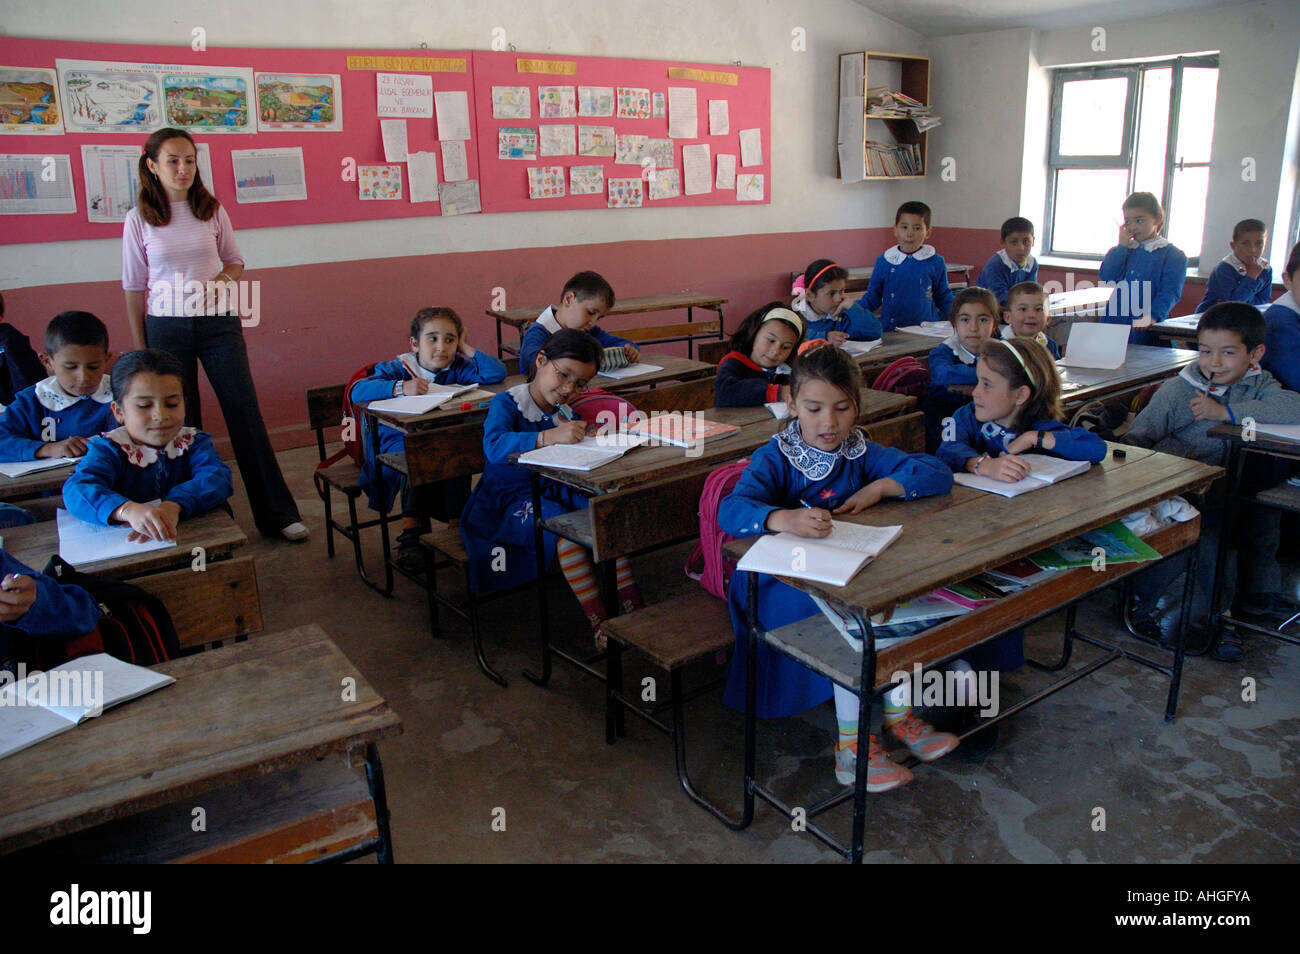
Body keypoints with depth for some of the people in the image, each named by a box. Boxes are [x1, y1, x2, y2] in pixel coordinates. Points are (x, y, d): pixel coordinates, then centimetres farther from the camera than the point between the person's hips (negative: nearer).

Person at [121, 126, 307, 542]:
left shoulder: (212, 211, 4)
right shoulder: (139, 220, 0)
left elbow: (235, 260, 16)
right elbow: (134, 288, 4)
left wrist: (225, 278, -8)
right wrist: (139, 348, 2)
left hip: (217, 321, 1)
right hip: (166, 327, 0)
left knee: (246, 414, -1)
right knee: (180, 423, 4)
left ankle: (277, 514, 6)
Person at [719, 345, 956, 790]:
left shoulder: (860, 451, 3)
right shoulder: (774, 458, -11)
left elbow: (937, 473, 1)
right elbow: (731, 510, -30)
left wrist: (879, 487, -15)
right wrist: (784, 518, -51)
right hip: (786, 582, -4)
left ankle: (899, 712, -5)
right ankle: (852, 746, -19)